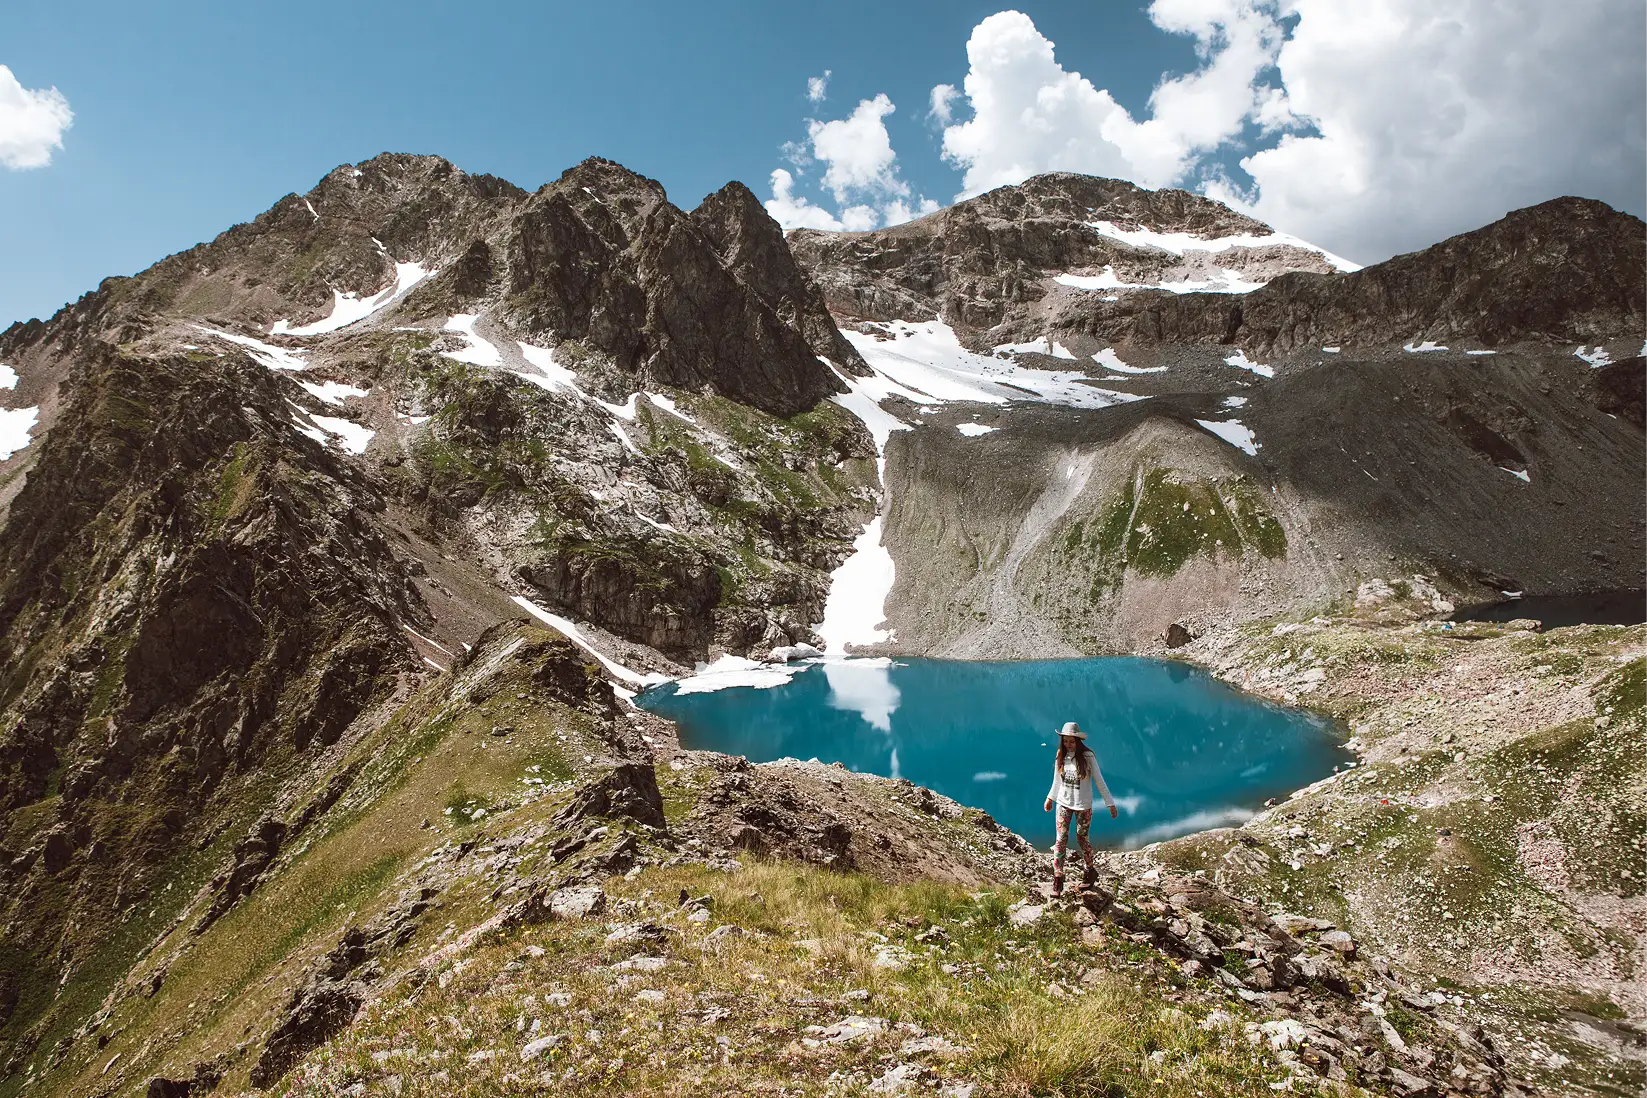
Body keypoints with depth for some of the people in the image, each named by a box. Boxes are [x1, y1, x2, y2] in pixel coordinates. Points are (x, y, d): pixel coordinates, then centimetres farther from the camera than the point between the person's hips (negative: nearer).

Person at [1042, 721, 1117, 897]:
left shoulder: (1087, 756, -16)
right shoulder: (1061, 756, -3)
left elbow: (1099, 781, -10)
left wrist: (1110, 804, -9)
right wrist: (1050, 798, 21)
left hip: (1083, 805, -3)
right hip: (1063, 803, 3)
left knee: (1082, 839, 10)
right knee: (1061, 841, -2)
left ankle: (1091, 871, 33)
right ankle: (1058, 879, 1)